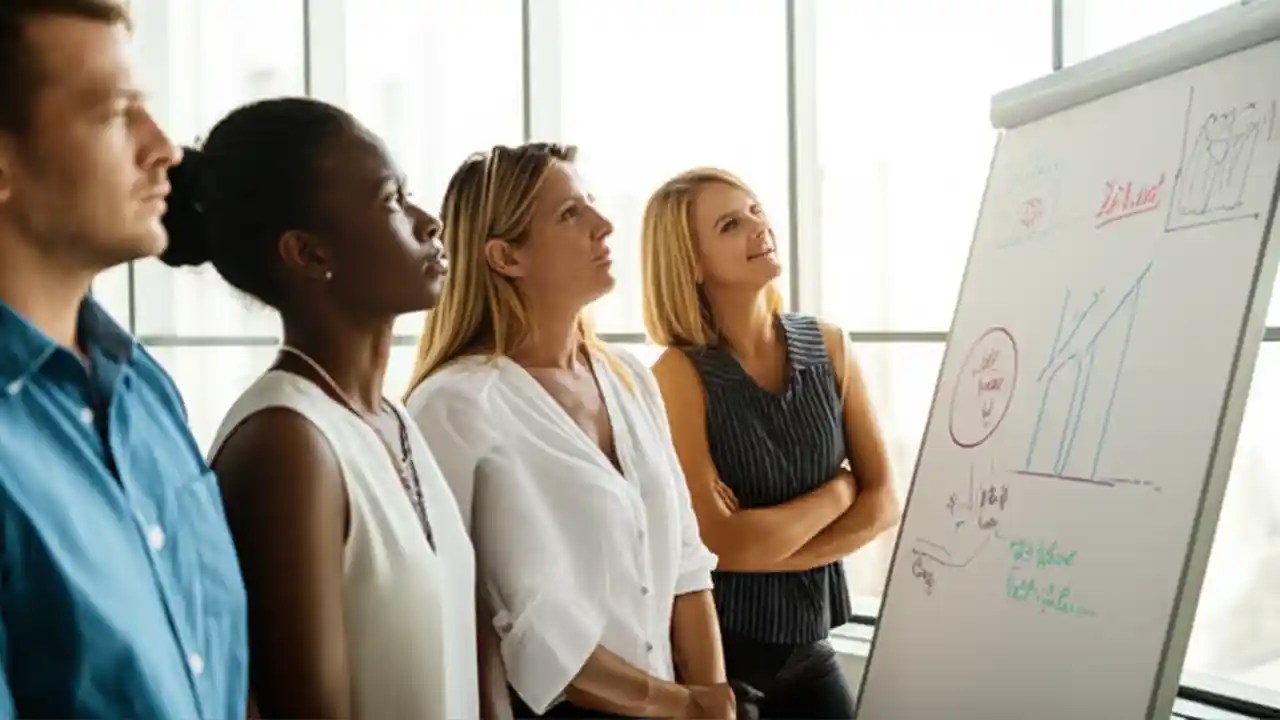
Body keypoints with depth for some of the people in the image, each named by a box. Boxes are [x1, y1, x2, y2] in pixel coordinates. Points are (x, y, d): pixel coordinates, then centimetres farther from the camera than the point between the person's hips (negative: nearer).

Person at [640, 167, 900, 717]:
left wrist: (770, 549, -15)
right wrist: (837, 490, -8)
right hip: (716, 646, -4)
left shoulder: (827, 346, -1)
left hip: (808, 643, 4)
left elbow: (882, 501, -2)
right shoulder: (679, 373, -14)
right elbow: (723, 545, -19)